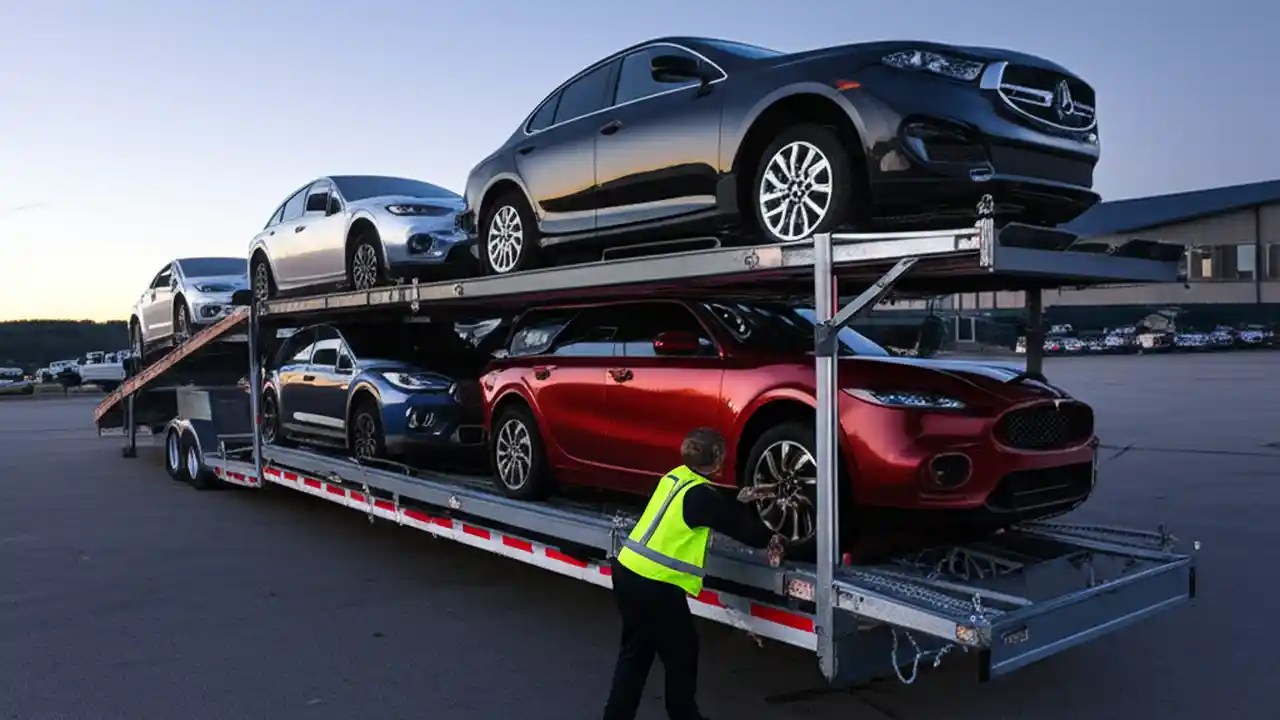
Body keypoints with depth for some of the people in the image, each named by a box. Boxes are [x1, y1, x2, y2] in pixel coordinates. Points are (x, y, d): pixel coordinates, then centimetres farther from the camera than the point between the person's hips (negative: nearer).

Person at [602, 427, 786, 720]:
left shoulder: (675, 477, 10)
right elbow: (738, 525, -1)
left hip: (627, 570, 8)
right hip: (654, 583, -8)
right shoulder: (702, 494, -14)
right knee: (681, 652, 12)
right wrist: (769, 539, 16)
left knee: (636, 649, 20)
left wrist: (739, 501, 31)